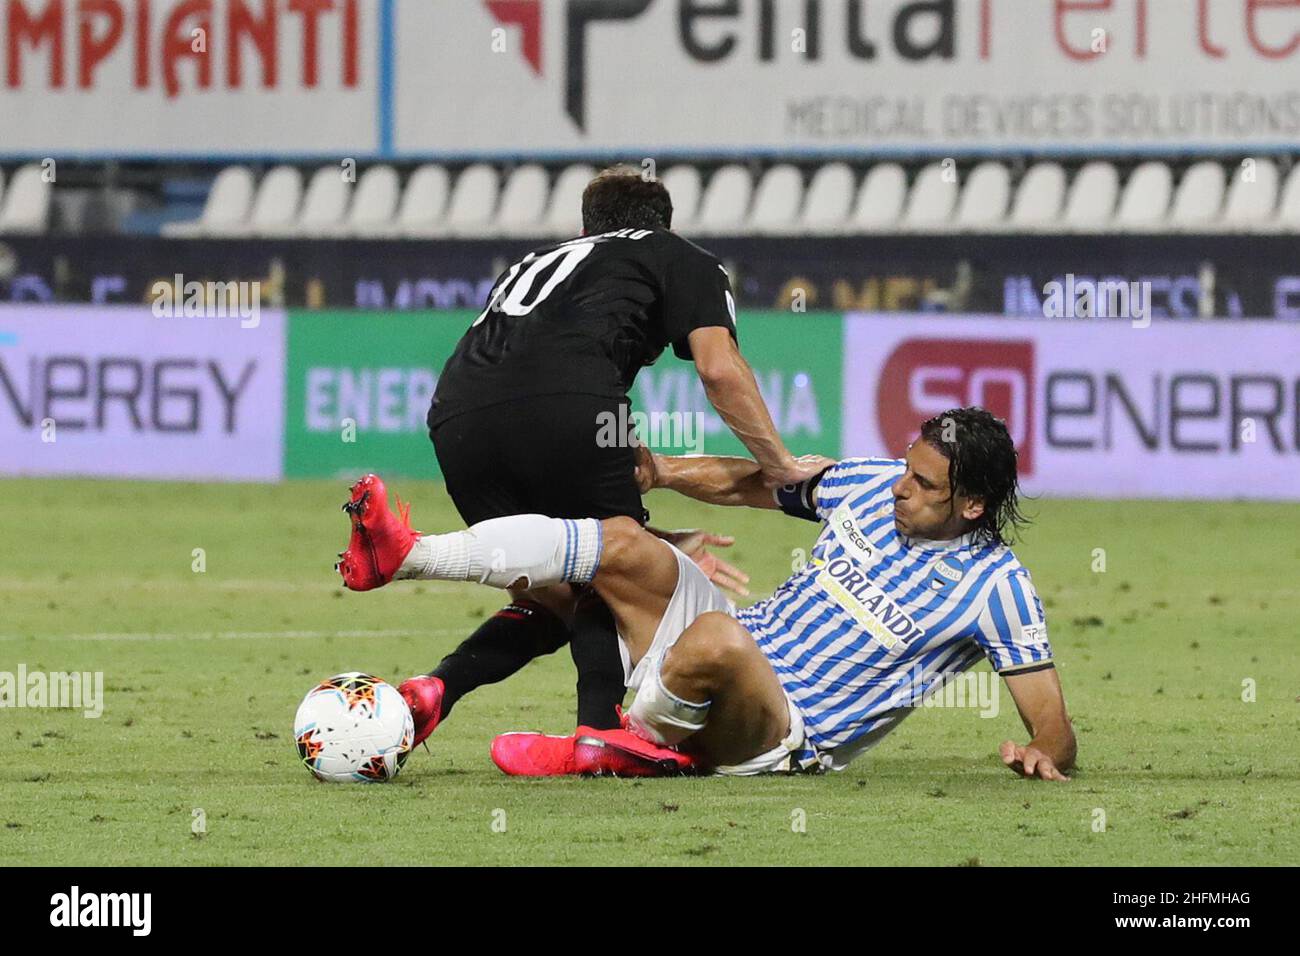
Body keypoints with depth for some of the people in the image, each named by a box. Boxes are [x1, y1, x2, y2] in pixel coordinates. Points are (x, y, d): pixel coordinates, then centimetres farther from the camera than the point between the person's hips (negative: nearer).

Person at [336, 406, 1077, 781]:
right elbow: (746, 483, 16)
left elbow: (1055, 732, -10)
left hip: (788, 739, -6)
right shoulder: (871, 486, 5)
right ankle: (405, 555, -18)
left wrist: (1043, 756, -31)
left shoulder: (995, 589, -11)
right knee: (626, 547, -16)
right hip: (749, 651, 6)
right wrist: (660, 471, 3)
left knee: (717, 638, -39)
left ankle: (635, 746, -11)